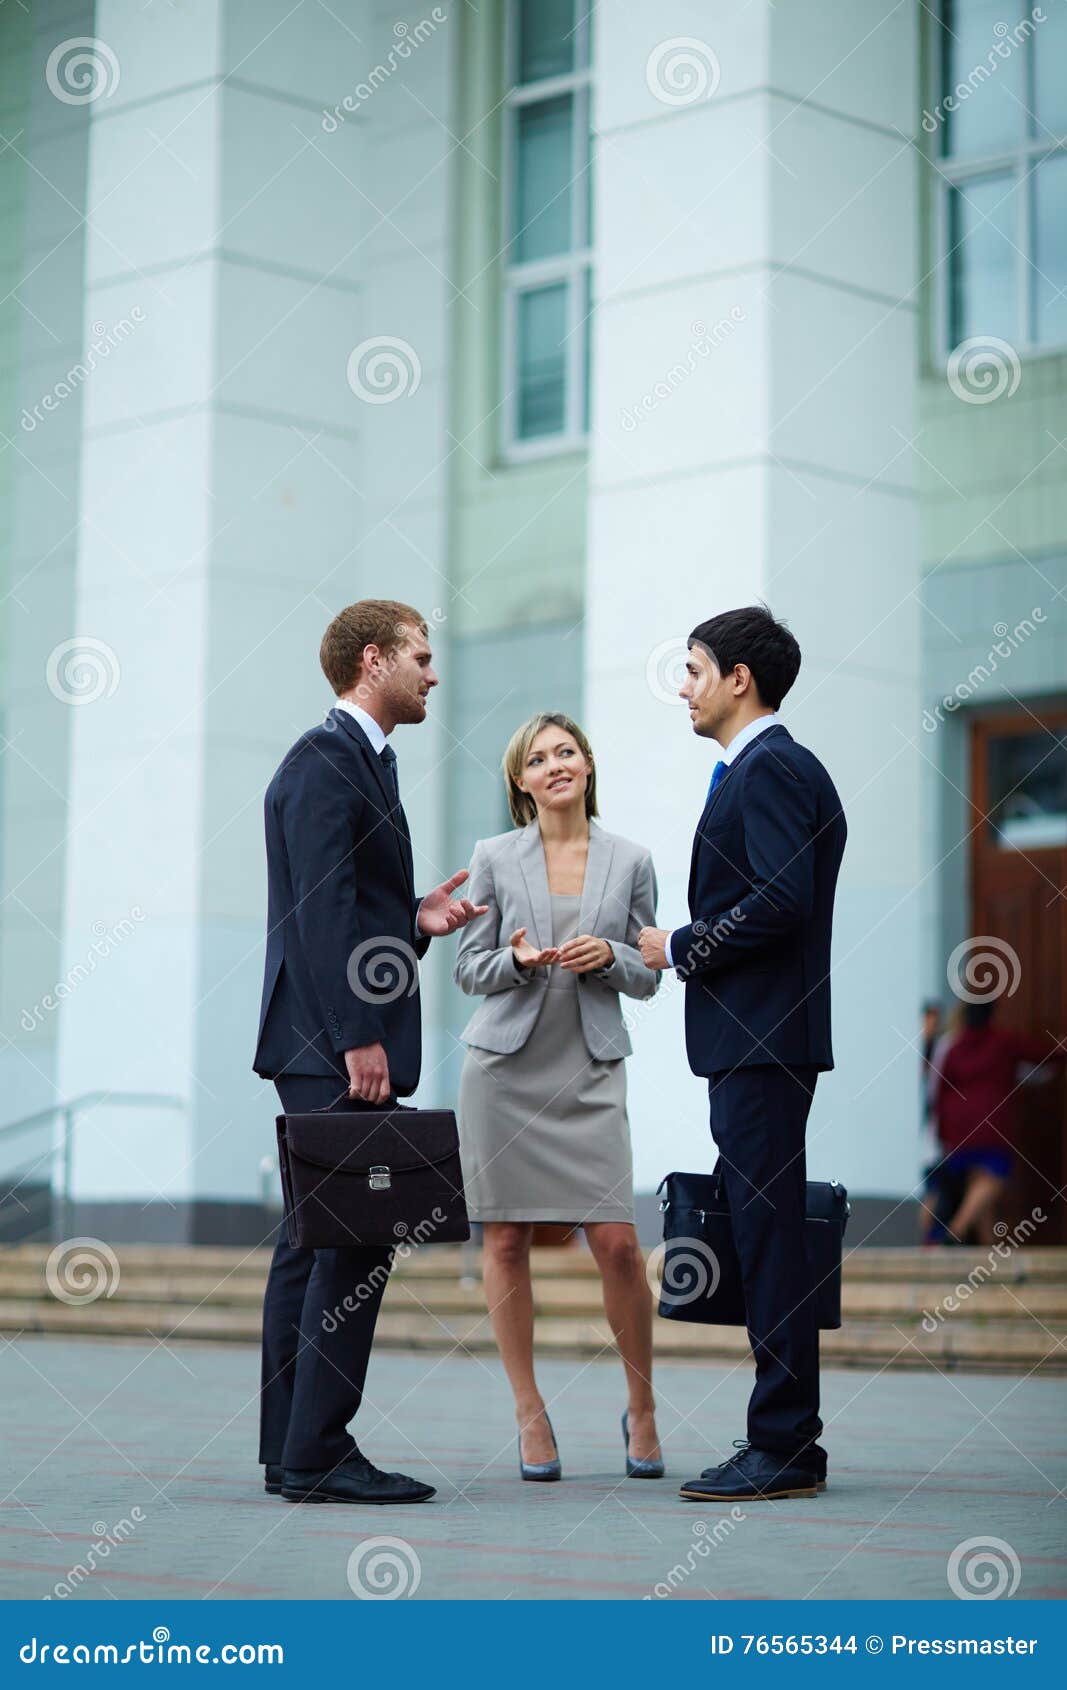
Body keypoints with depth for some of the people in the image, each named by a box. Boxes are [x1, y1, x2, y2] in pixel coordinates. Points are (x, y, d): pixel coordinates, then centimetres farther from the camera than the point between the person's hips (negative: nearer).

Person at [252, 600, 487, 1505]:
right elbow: (324, 911, -19)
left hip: (331, 1049, 11)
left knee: (316, 1239, 10)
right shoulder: (326, 760, -11)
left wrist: (418, 918, 6)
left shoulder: (358, 759, 21)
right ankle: (318, 1455, -8)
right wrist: (359, 1039, -22)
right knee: (357, 1237, -11)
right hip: (335, 1048, -11)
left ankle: (294, 1453, 14)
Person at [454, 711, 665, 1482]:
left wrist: (607, 955, -11)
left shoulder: (630, 860, 7)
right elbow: (470, 968, 6)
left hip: (590, 1069, 0)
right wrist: (519, 961, -14)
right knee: (506, 1240, 1)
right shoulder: (494, 857, 5)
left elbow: (648, 975, 10)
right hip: (504, 1064, 0)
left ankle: (642, 1409, 12)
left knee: (617, 1241, -6)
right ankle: (530, 1412, 12)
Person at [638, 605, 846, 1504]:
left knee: (770, 1233, -8)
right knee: (764, 1233, 11)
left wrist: (680, 948, -11)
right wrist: (686, 949, 13)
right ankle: (784, 1439, 15)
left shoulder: (772, 767, -11)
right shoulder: (759, 768, 21)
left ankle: (785, 1447, -5)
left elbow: (781, 898, -22)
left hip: (764, 1040, -11)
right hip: (749, 1038, 11)